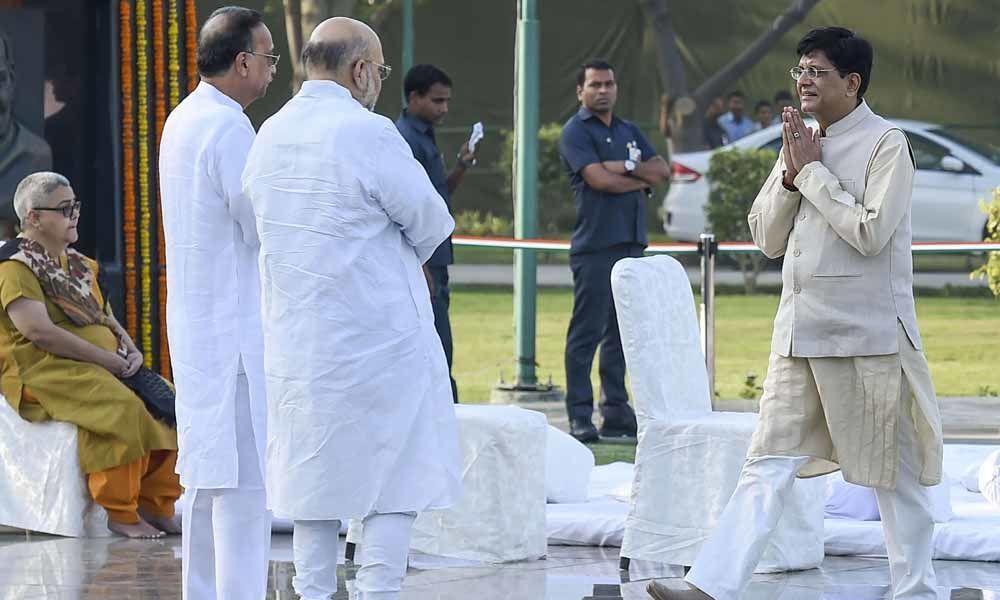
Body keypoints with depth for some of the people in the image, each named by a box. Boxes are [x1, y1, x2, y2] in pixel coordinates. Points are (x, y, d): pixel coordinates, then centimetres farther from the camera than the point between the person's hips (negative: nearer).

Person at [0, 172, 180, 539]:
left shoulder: (77, 264, 20)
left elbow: (104, 317, 25)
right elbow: (39, 331, -20)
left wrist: (130, 350, 1)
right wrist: (109, 360, -20)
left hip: (105, 367, 9)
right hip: (43, 372, -9)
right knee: (121, 408, -32)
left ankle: (155, 505, -8)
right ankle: (120, 514, -26)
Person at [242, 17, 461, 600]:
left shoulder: (269, 136, 6)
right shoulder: (369, 134, -16)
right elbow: (432, 224, -8)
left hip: (297, 344, 6)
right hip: (380, 343, -6)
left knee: (313, 483, 11)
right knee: (394, 487, 3)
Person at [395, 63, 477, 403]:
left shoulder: (424, 138, 17)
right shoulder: (406, 139, -13)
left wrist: (462, 167, 7)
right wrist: (422, 268, -21)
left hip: (433, 260, 10)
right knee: (437, 348, -10)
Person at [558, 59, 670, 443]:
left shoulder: (628, 131, 20)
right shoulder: (576, 132, -2)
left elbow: (663, 171, 9)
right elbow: (599, 179, -15)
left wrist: (628, 166, -9)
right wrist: (643, 180, -2)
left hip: (631, 242, 7)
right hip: (595, 245, -7)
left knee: (621, 332, 8)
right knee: (587, 332, -7)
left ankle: (616, 412, 12)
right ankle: (580, 417, -6)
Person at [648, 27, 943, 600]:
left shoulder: (887, 144, -8)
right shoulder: (803, 143, 13)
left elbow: (870, 232, -19)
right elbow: (767, 237, 13)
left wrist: (814, 171, -12)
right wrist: (791, 173, -3)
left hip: (867, 336, -6)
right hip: (800, 333, 6)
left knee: (894, 471, 4)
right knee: (769, 464, -1)